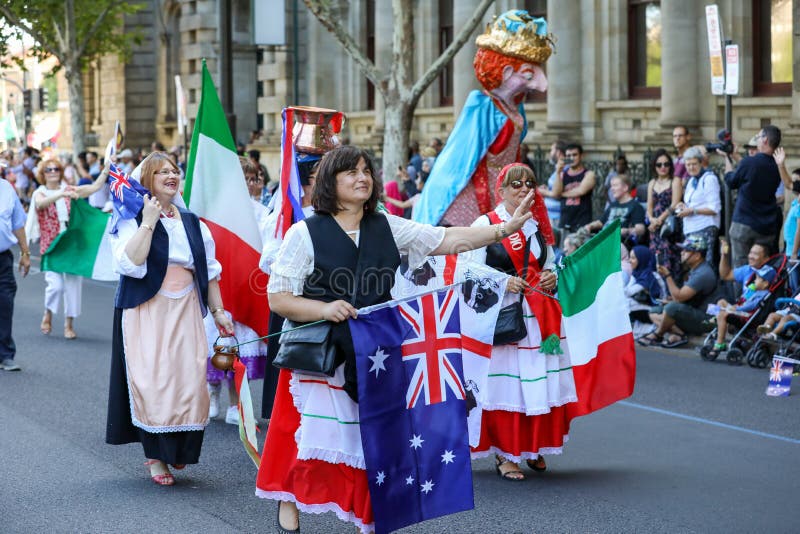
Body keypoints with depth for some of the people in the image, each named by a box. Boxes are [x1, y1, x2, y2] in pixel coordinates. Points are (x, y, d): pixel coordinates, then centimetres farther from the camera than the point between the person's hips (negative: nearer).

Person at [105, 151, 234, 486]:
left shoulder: (193, 224, 14)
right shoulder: (132, 222, -1)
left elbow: (210, 272, 18)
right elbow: (130, 263, -19)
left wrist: (218, 311, 12)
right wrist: (149, 222, -16)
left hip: (185, 313, 4)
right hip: (147, 312, -4)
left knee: (190, 381, -5)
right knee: (153, 382, -7)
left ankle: (180, 450, 15)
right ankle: (156, 456, 6)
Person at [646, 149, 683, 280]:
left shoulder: (675, 181, 0)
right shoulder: (652, 183, 17)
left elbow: (674, 205, -9)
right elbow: (649, 207, 14)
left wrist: (660, 220, -12)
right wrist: (652, 219, -7)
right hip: (656, 229, 5)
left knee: (668, 260, -12)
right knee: (655, 261, 1)